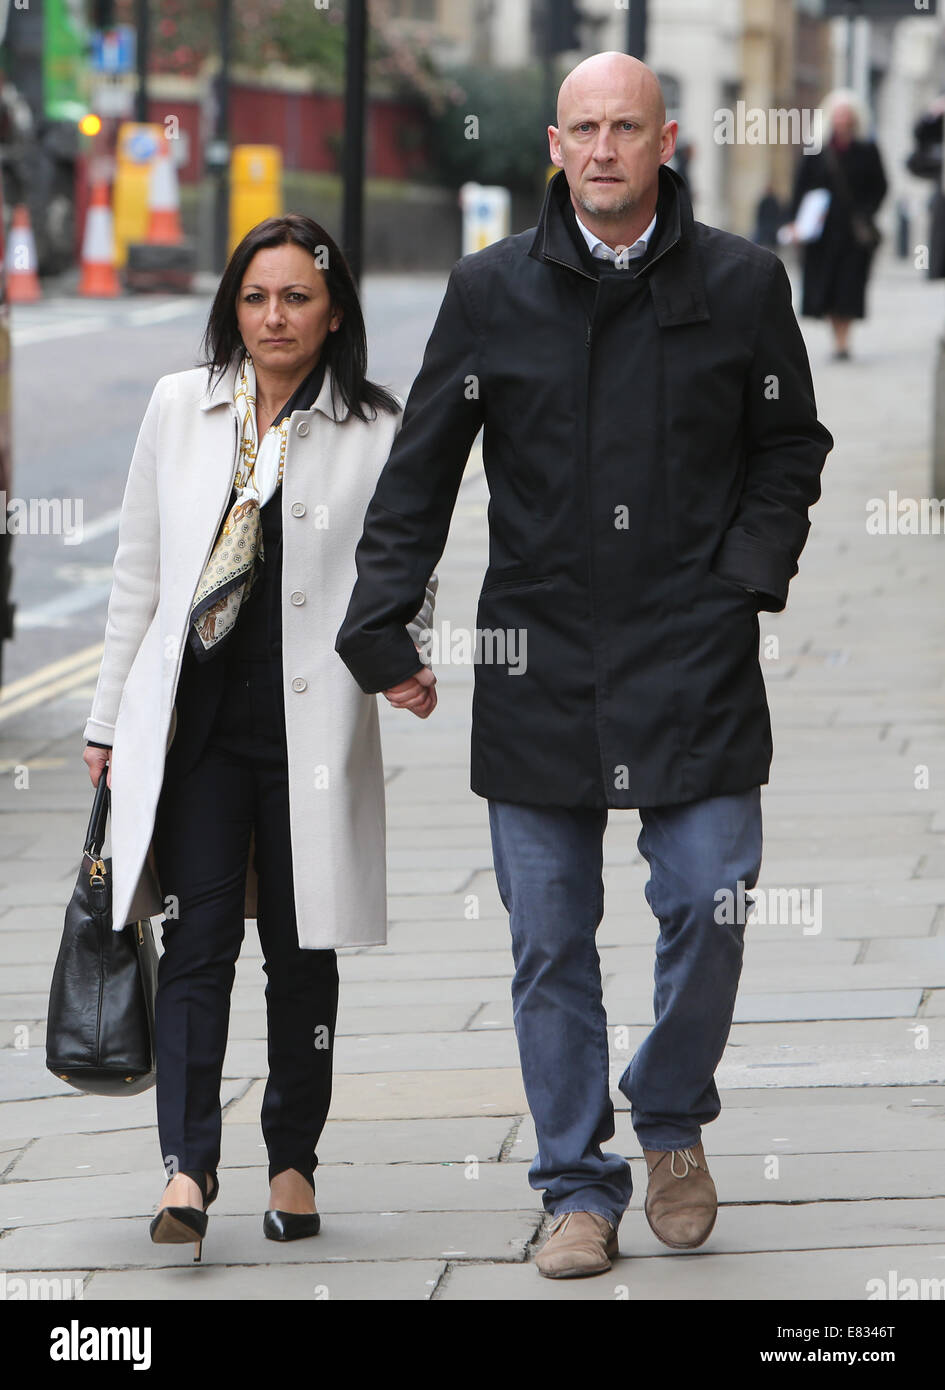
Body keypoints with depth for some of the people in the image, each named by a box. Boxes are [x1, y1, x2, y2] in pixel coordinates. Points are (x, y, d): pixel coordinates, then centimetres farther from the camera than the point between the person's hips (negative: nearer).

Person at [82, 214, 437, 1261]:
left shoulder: (379, 431, 1)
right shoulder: (180, 408, 8)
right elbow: (138, 573, 12)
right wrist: (108, 721, 12)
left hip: (312, 723, -1)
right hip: (194, 717, 1)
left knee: (301, 947, 6)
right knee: (199, 937, -9)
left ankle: (293, 1159, 19)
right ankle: (187, 1168, -14)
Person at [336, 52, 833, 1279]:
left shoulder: (742, 284, 3)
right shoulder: (491, 292, 3)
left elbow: (789, 449, 13)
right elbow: (418, 475, 7)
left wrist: (748, 572, -1)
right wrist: (380, 625, 1)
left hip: (694, 663, -1)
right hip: (539, 661, 1)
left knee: (709, 903, -7)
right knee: (551, 940, 3)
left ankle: (673, 1121, 20)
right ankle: (578, 1187, 13)